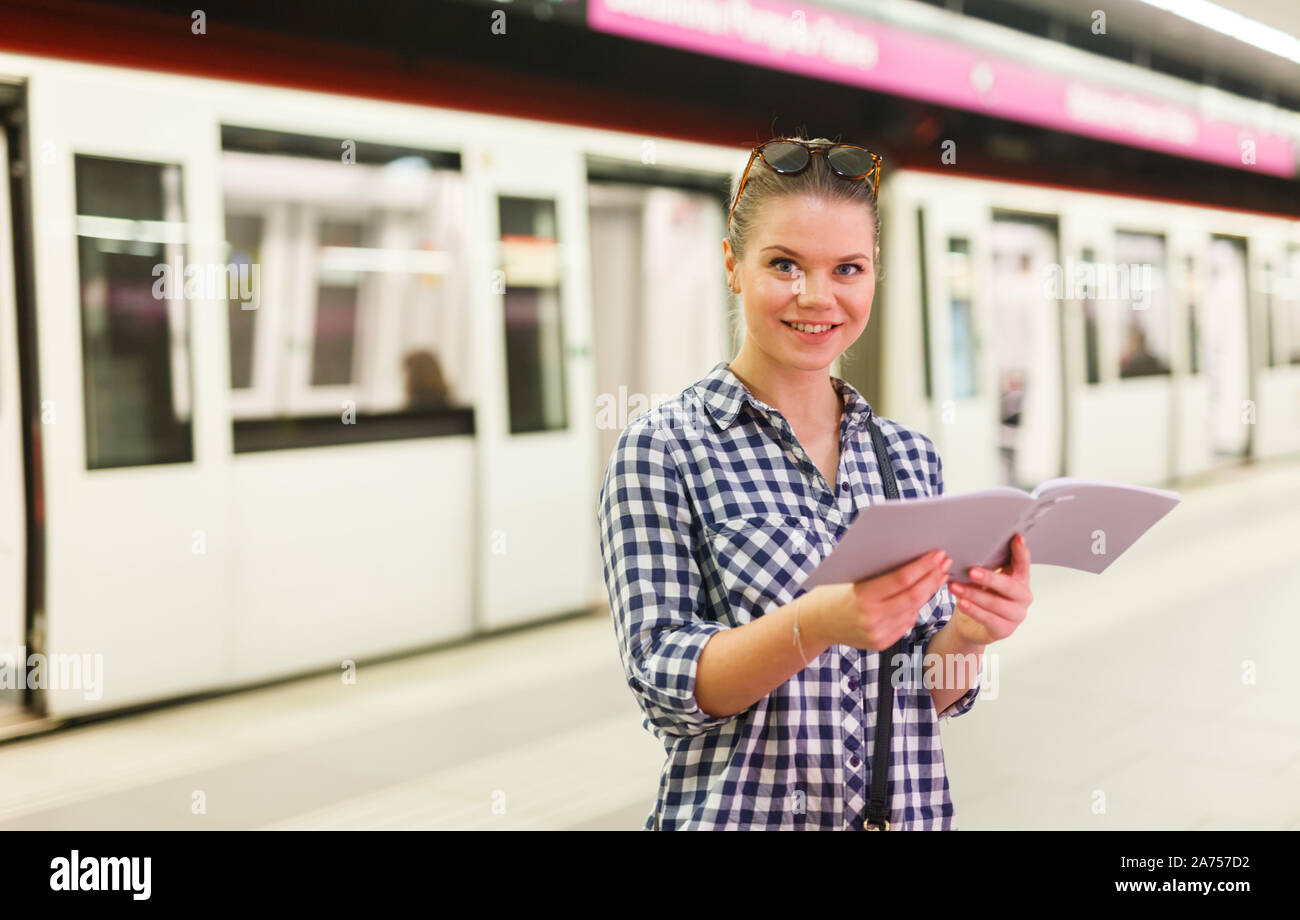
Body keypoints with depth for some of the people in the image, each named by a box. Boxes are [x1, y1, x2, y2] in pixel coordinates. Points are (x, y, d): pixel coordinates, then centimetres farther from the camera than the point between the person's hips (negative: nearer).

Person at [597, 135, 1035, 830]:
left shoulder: (911, 456, 3)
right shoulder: (662, 448, -9)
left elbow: (933, 695, 5)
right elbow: (664, 686, -15)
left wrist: (968, 630, -15)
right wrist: (818, 621, -30)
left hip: (908, 808, 4)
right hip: (737, 809, -4)